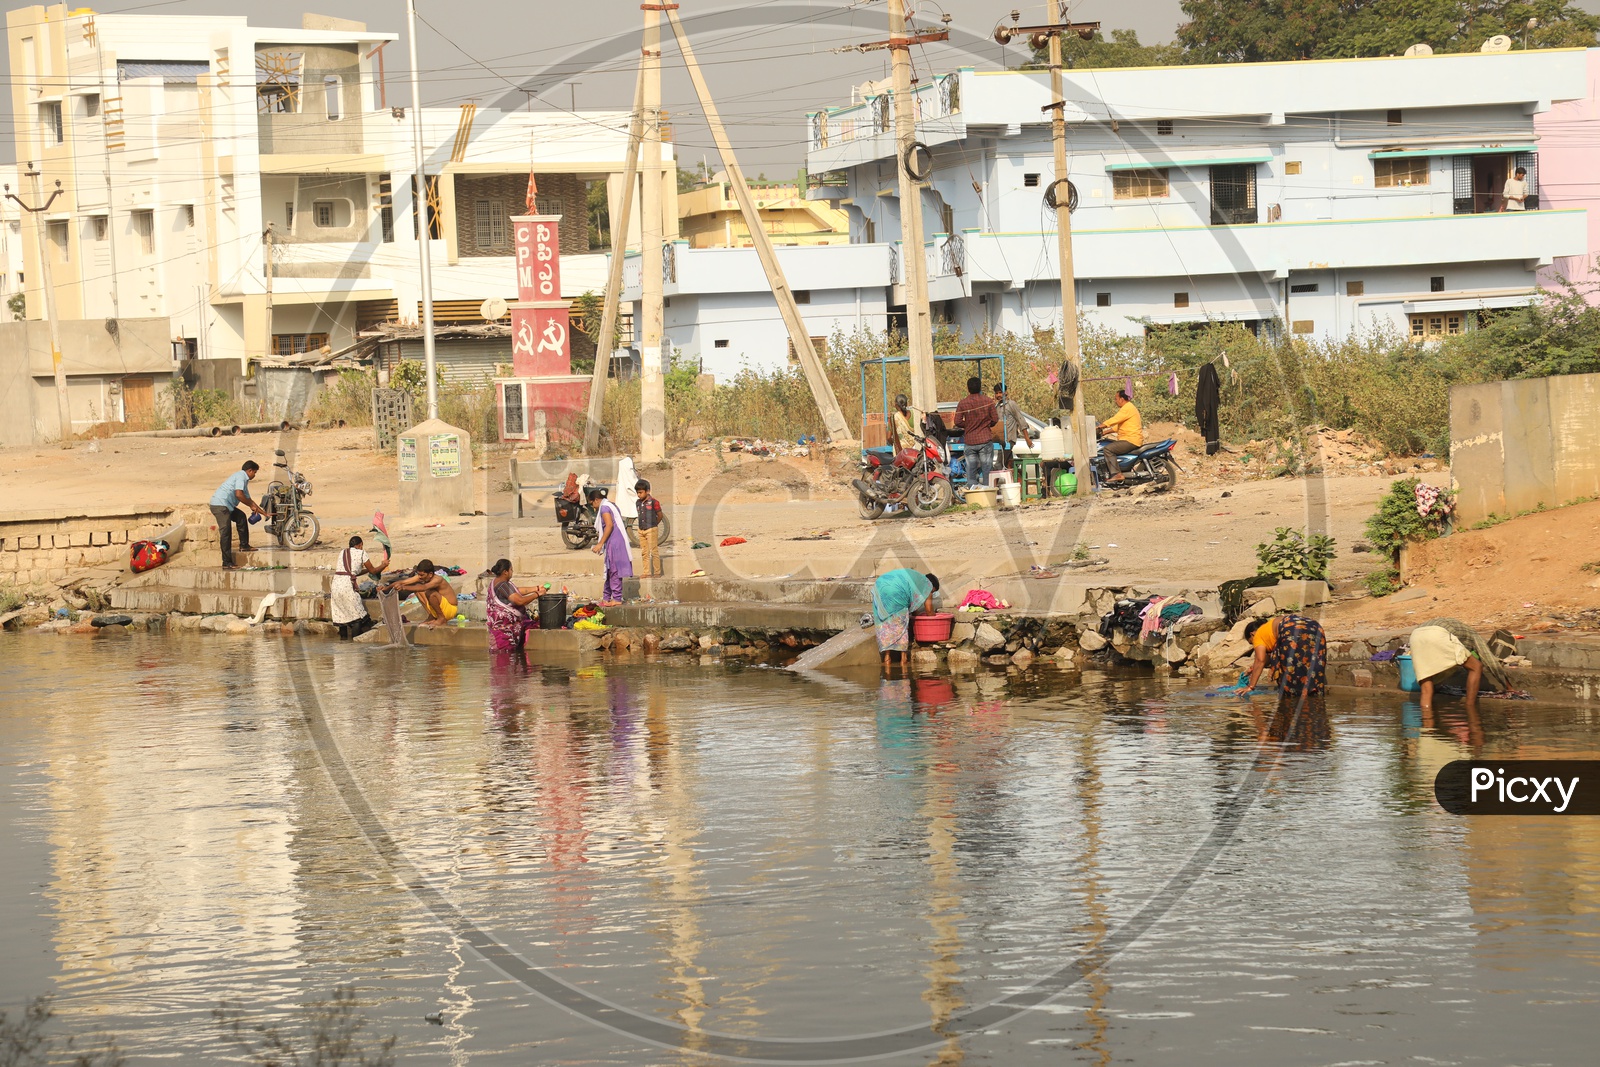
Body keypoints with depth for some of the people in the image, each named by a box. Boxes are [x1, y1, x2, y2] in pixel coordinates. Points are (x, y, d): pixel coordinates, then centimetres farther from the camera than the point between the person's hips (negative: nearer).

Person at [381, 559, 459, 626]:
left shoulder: (438, 579, -28)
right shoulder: (421, 577, -6)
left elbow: (424, 587, -48)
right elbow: (403, 582, -10)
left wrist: (404, 588, -58)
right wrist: (387, 587, -24)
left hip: (450, 609, -8)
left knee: (429, 593, -31)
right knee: (417, 588, 1)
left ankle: (442, 619, -10)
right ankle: (432, 617, 6)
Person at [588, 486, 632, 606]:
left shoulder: (604, 507, -9)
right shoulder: (612, 505, 21)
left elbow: (609, 525, -20)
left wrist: (601, 543, -19)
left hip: (613, 542, -10)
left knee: (613, 570, -9)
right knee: (609, 572, 12)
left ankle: (617, 599, -9)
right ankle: (606, 598, 15)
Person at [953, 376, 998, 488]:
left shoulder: (962, 403, -3)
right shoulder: (988, 401, -3)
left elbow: (958, 422, -4)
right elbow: (995, 419, 0)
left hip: (969, 441, 0)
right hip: (985, 439, 0)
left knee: (971, 471, 3)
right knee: (986, 470, 3)